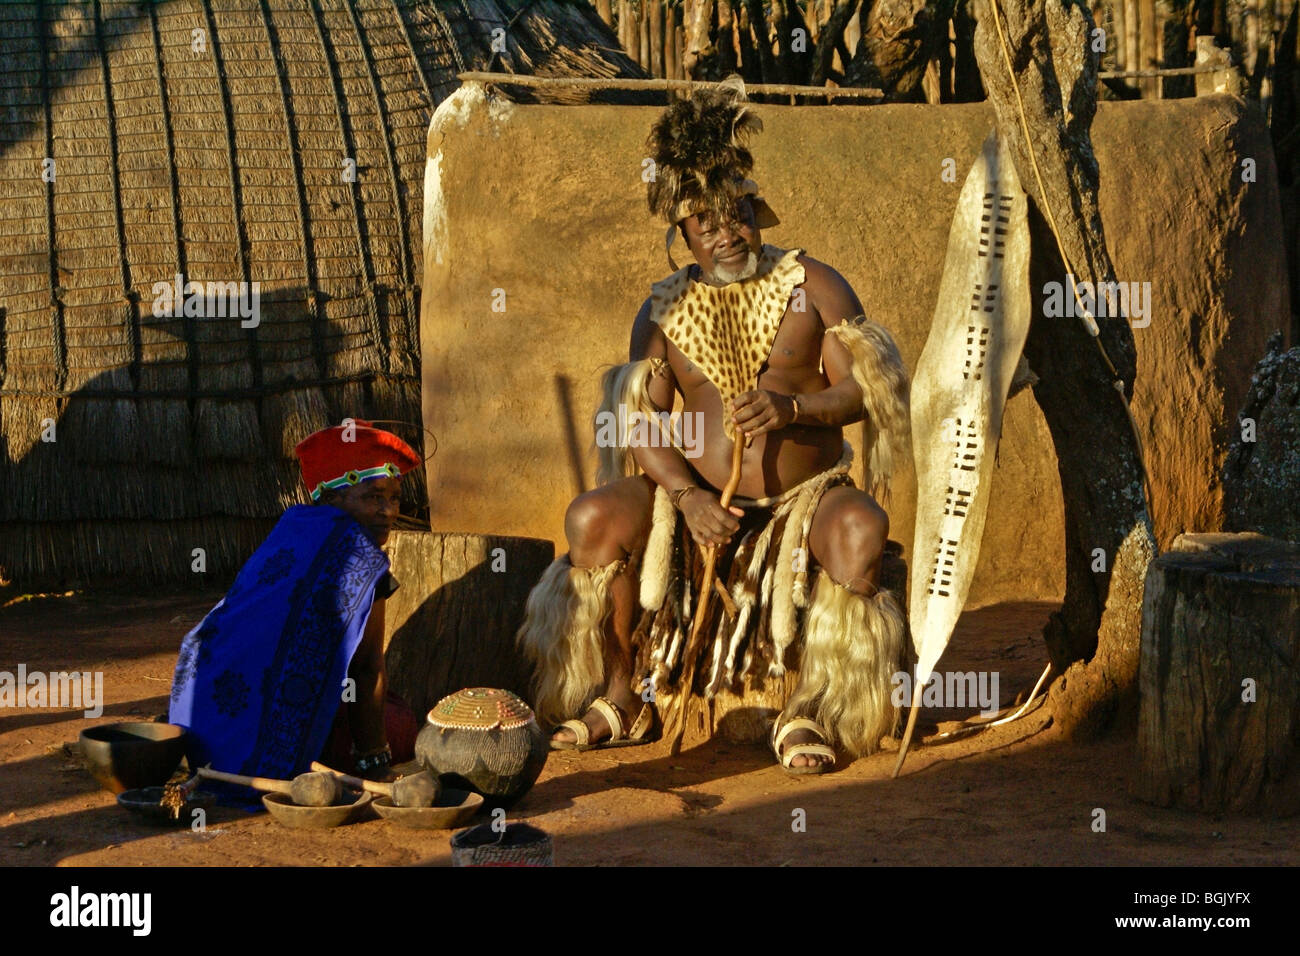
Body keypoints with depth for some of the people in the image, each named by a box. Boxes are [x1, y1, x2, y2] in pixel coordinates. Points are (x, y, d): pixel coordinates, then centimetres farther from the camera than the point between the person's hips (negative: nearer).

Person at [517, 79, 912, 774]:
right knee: (594, 518, -23)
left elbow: (862, 390, -5)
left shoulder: (812, 286, 2)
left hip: (806, 495, -2)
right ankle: (622, 698, -4)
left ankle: (809, 712, -20)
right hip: (699, 500, 2)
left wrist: (794, 408, -26)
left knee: (860, 528, -35)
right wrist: (687, 495, -20)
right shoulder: (664, 309, 8)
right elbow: (639, 420, -2)